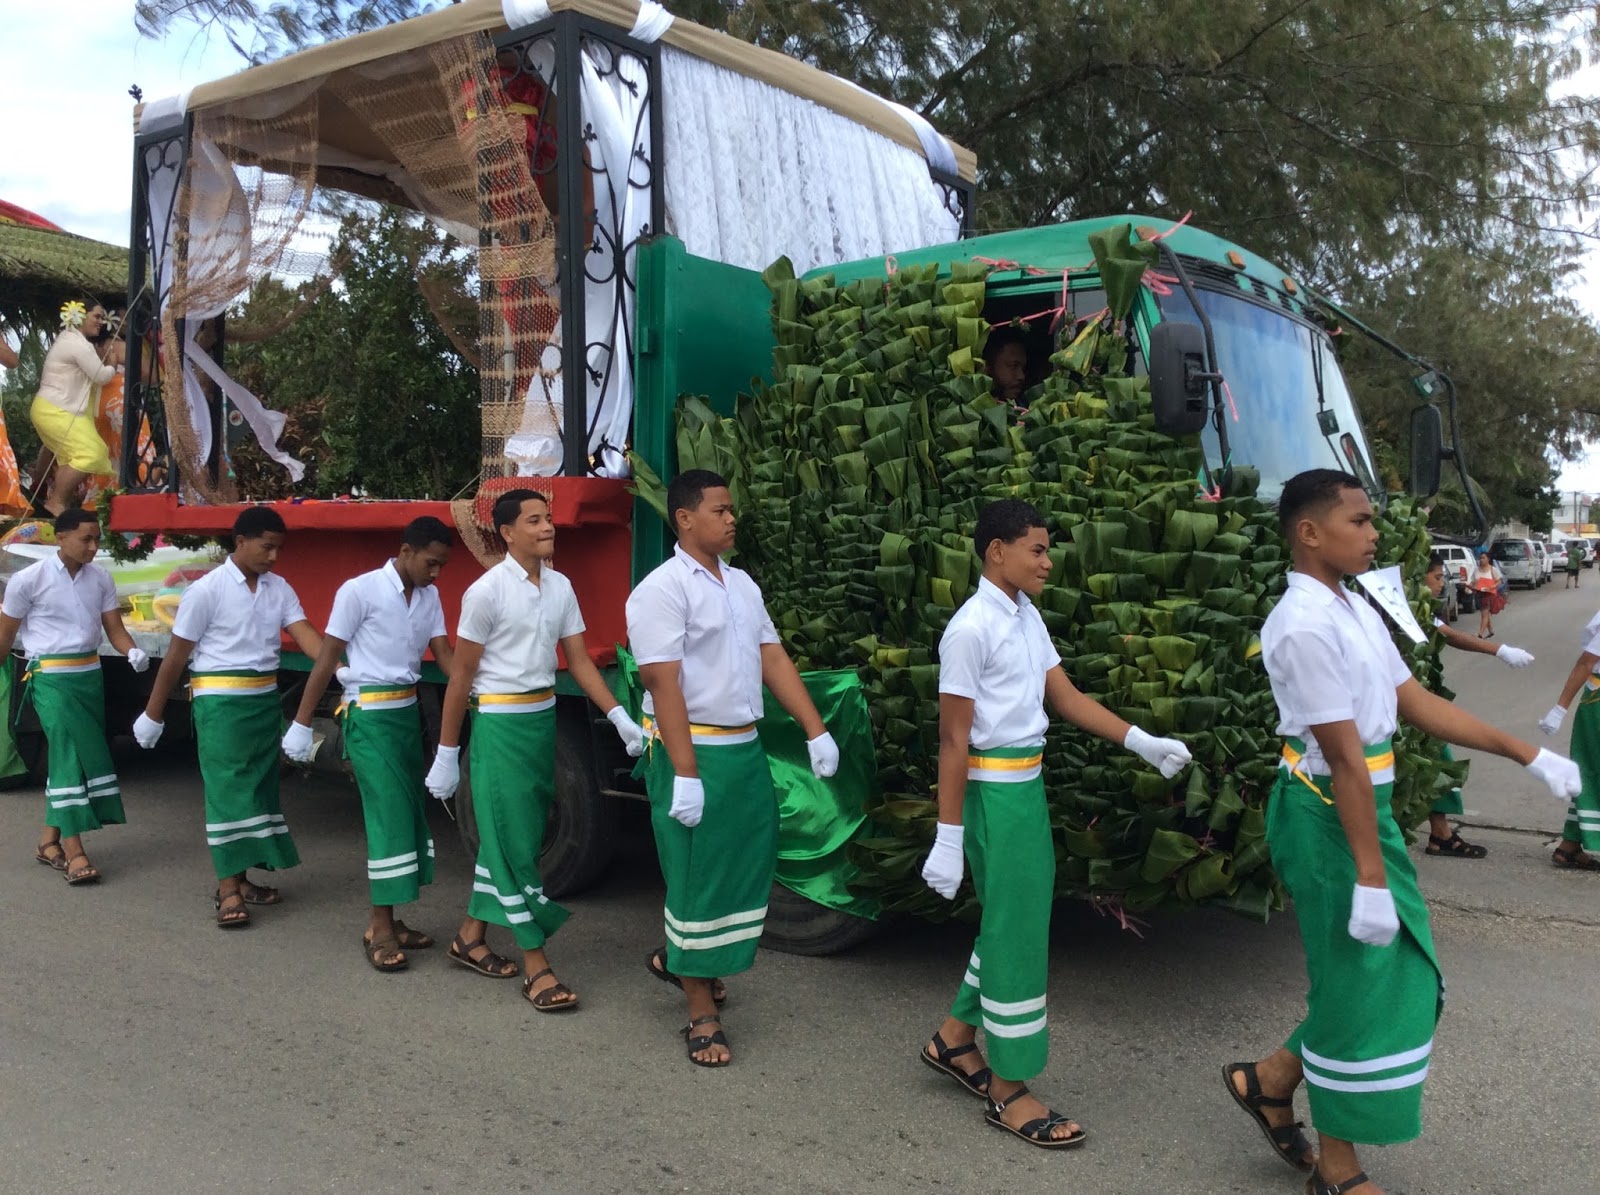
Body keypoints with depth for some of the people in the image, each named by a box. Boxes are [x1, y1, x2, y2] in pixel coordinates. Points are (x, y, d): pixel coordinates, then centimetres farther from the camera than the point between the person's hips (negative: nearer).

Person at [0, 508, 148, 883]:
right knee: (70, 754, -13)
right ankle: (73, 851, -11)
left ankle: (49, 840, 24)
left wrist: (133, 652, -19)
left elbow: (115, 628, 2)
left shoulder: (101, 578, 2)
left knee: (72, 755, 11)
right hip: (52, 678, -5)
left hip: (90, 675, 5)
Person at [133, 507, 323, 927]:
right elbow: (177, 655, -6)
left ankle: (239, 877, 20)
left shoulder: (279, 589, 4)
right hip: (221, 701, -6)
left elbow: (305, 634, -8)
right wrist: (153, 715, -1)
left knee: (259, 788, 10)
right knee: (228, 788, -7)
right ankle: (228, 887, -2)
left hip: (265, 699, 6)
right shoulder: (207, 590, -11)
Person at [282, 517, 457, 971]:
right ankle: (379, 929, -2)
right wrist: (301, 725, -8)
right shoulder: (360, 591, -12)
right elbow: (326, 660, -9)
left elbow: (443, 653, 1)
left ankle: (389, 919, 17)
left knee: (412, 812, 8)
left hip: (407, 710, 7)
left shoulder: (429, 596, 6)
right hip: (369, 714, -7)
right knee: (388, 813, -10)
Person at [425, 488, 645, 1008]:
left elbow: (579, 661, 6)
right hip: (500, 723, -7)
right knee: (515, 843, -3)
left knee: (510, 834, 15)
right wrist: (447, 754, -6)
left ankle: (472, 937, 31)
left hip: (543, 718, 7)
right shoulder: (487, 591, -12)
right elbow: (460, 675, -8)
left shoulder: (560, 587, 5)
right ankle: (536, 968, 4)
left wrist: (621, 719, -6)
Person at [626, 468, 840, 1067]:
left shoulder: (741, 583, 12)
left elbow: (774, 659, 10)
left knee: (749, 859, 15)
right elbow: (663, 684, -18)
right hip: (691, 750, -8)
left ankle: (678, 958, 38)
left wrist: (816, 731, 4)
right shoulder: (662, 590, -12)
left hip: (745, 747, 8)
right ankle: (701, 1013, 16)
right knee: (698, 875, 2)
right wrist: (685, 774, -23)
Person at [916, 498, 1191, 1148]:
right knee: (1016, 929, 1)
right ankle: (1008, 1089, 16)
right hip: (994, 790, -9)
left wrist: (1141, 742, 4)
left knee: (1017, 917, 18)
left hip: (1027, 784, 9)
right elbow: (953, 736, -17)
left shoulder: (1028, 617, 8)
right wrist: (949, 838, -16)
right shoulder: (971, 627, -17)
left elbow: (1066, 697, 12)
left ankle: (955, 1039, 35)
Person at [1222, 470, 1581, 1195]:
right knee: (1359, 987, 3)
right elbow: (1344, 757, -23)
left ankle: (1270, 1080, 31)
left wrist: (1529, 756, 14)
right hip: (1327, 816, -10)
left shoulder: (1356, 612, 10)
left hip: (1367, 807, 10)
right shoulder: (1304, 626, -21)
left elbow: (1418, 703, 14)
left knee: (1404, 980, 16)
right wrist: (1370, 876, -22)